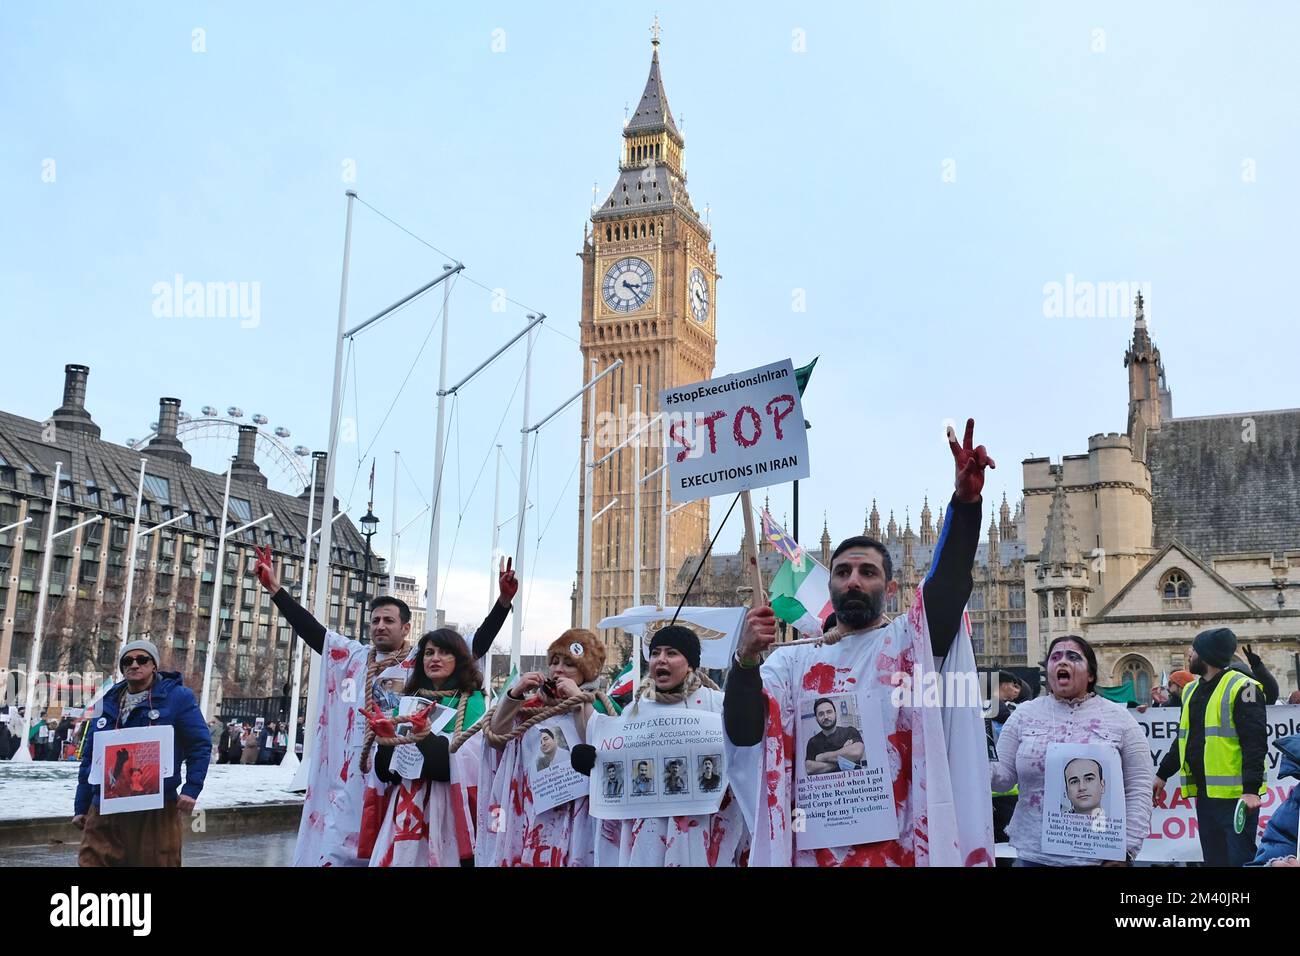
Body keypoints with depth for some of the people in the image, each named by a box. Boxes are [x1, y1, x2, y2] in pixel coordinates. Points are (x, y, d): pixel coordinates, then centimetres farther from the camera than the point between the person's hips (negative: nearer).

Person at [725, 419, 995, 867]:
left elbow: (949, 578, -15)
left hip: (900, 848, -1)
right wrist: (746, 659, -23)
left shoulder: (912, 642, 3)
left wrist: (966, 499, -31)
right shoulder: (792, 661, 7)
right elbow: (743, 734, -6)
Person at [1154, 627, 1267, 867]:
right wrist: (1162, 774, 21)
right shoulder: (1192, 690, 15)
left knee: (1240, 860, -6)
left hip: (1234, 794, -8)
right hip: (1204, 793, 8)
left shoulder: (1241, 688, -10)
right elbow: (1184, 738, 23)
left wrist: (1251, 789, -24)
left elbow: (1255, 742, -17)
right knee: (1213, 859, 11)